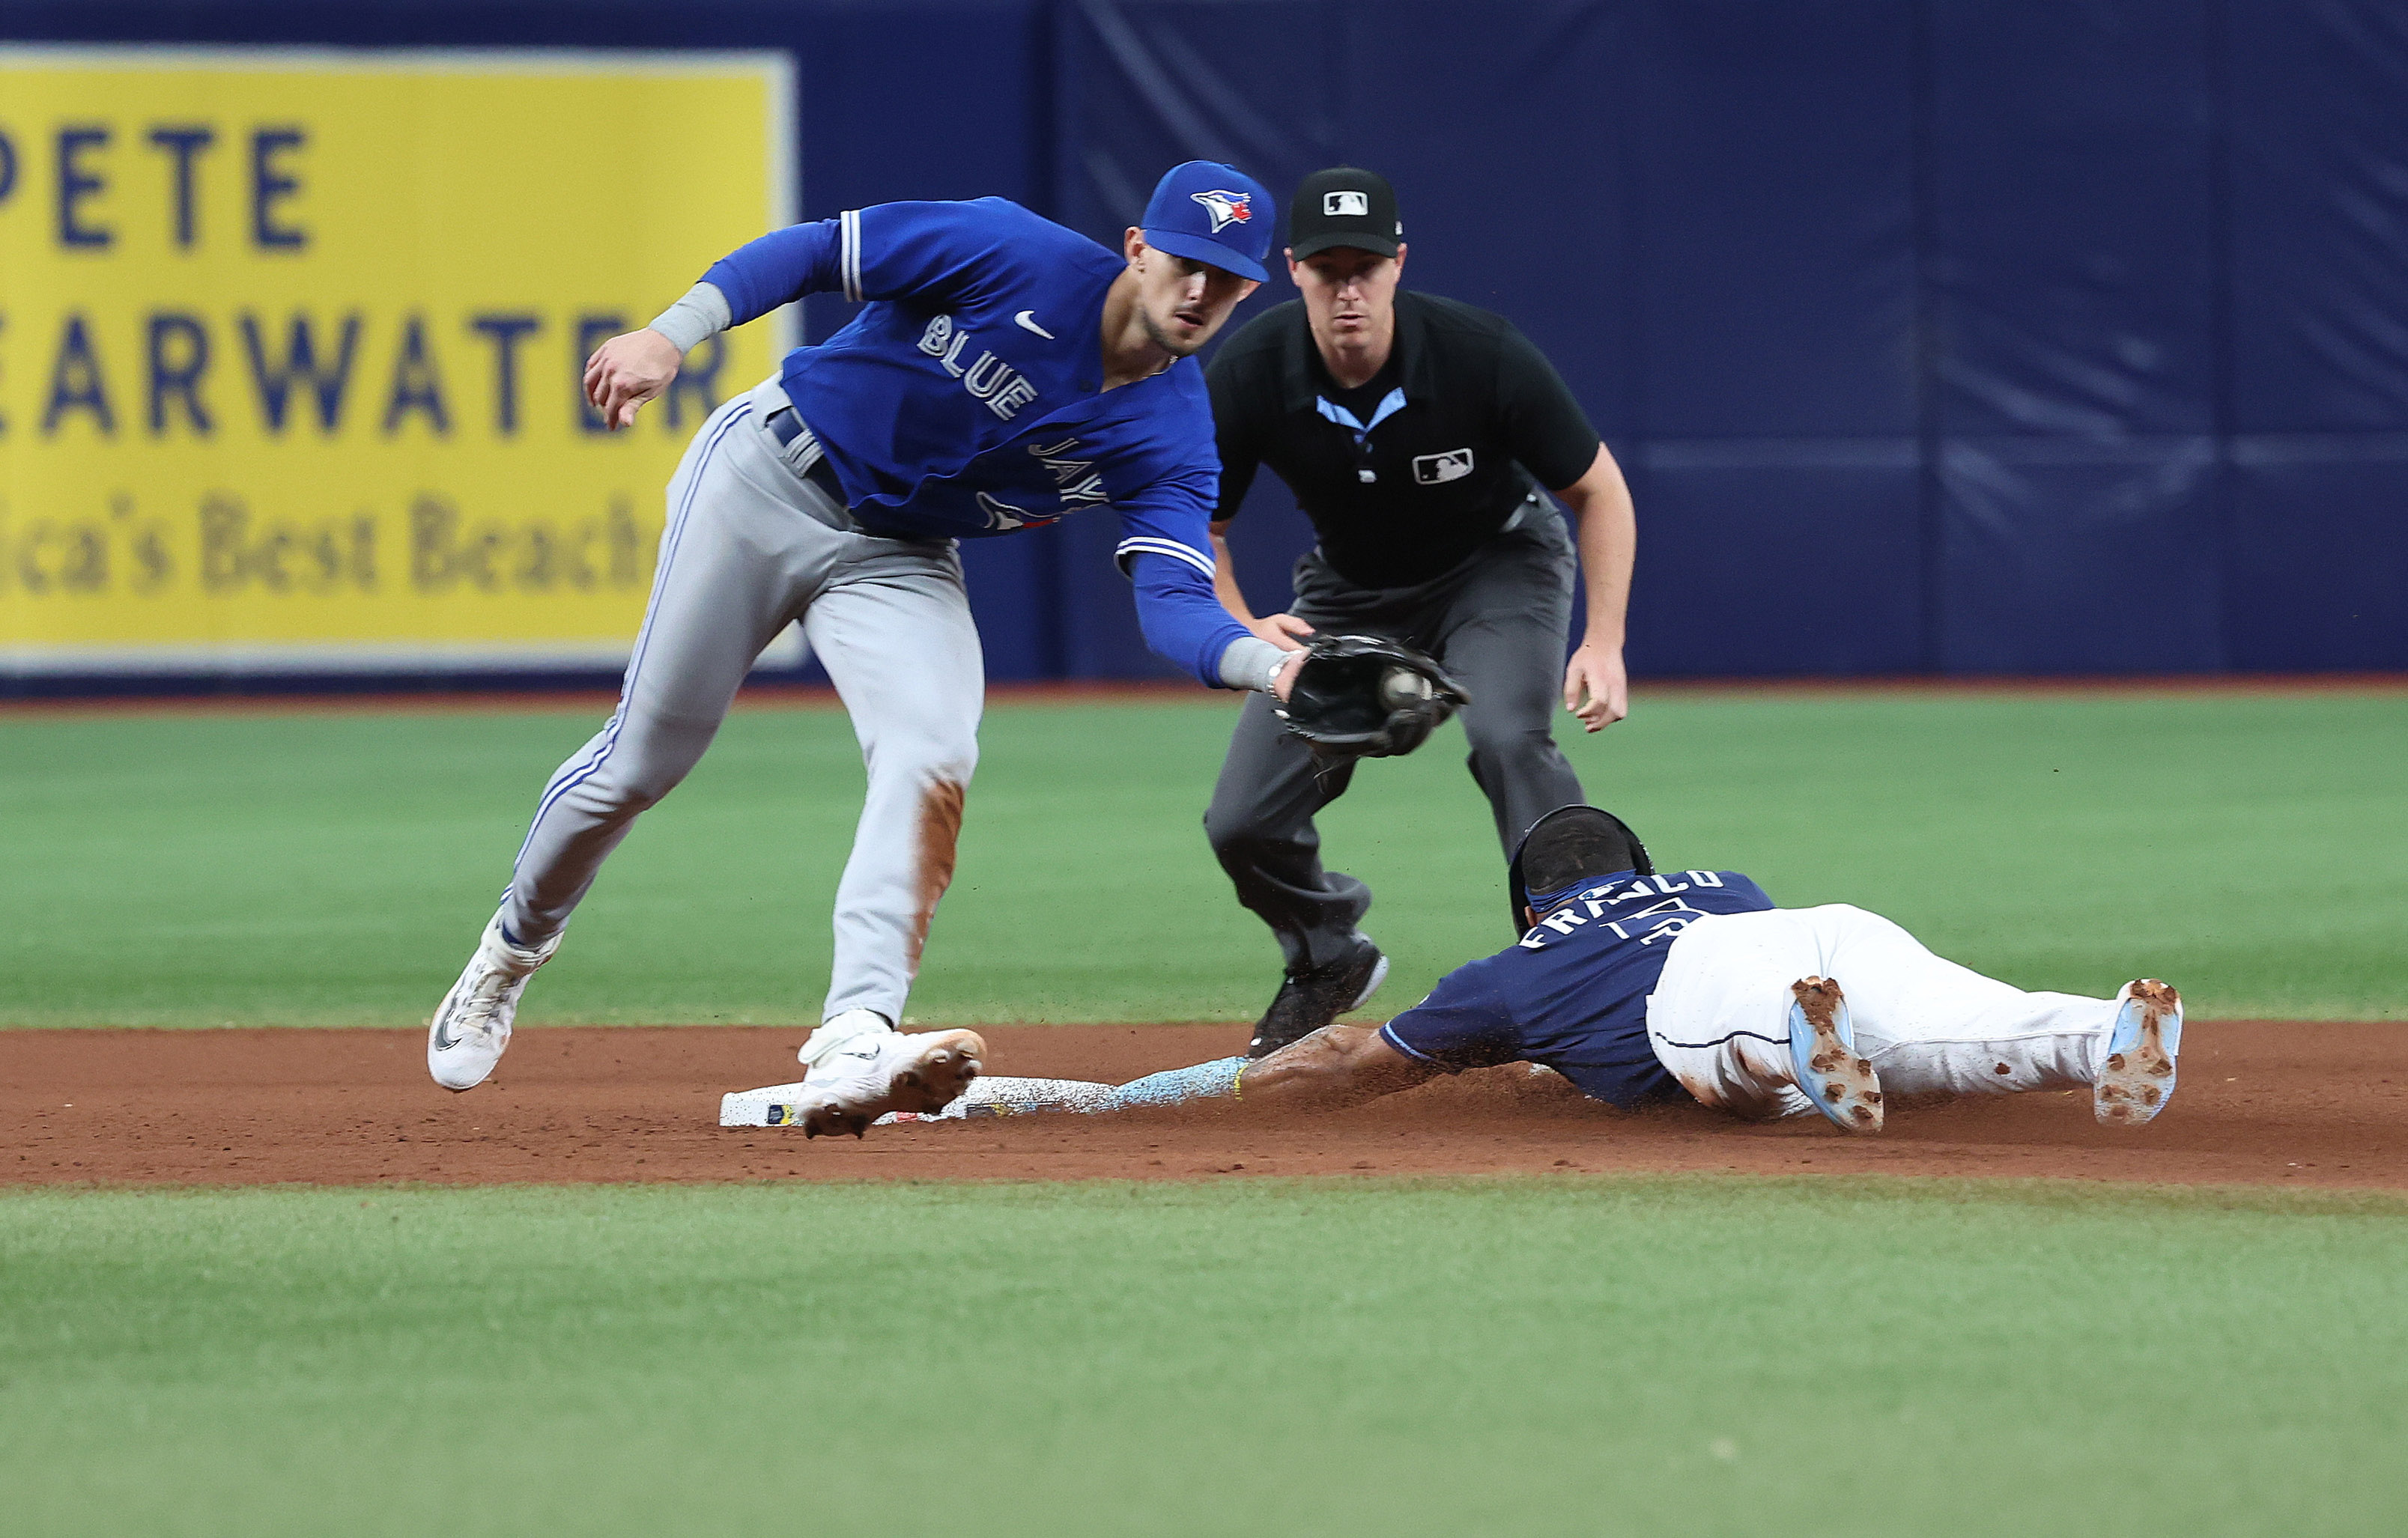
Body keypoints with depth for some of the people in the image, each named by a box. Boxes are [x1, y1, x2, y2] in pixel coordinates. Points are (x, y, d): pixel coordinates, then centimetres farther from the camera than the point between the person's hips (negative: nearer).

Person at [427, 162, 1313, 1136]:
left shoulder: (1170, 438, -10)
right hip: (765, 483, -3)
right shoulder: (1018, 258, -20)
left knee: (933, 761, -24)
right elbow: (814, 251, -16)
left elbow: (1174, 606, -21)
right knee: (646, 755, 1)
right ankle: (513, 950, 29)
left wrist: (1276, 666, -43)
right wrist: (671, 335, -29)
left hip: (900, 562, 3)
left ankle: (854, 1041, -34)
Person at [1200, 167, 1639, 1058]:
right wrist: (1240, 632, -29)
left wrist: (1605, 642, -27)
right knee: (1244, 822, -5)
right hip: (1350, 587, 3)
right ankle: (1328, 959, 27)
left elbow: (1600, 490, -17)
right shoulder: (1249, 376, -24)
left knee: (1508, 736, -34)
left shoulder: (1482, 357, -30)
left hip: (1496, 565, -3)